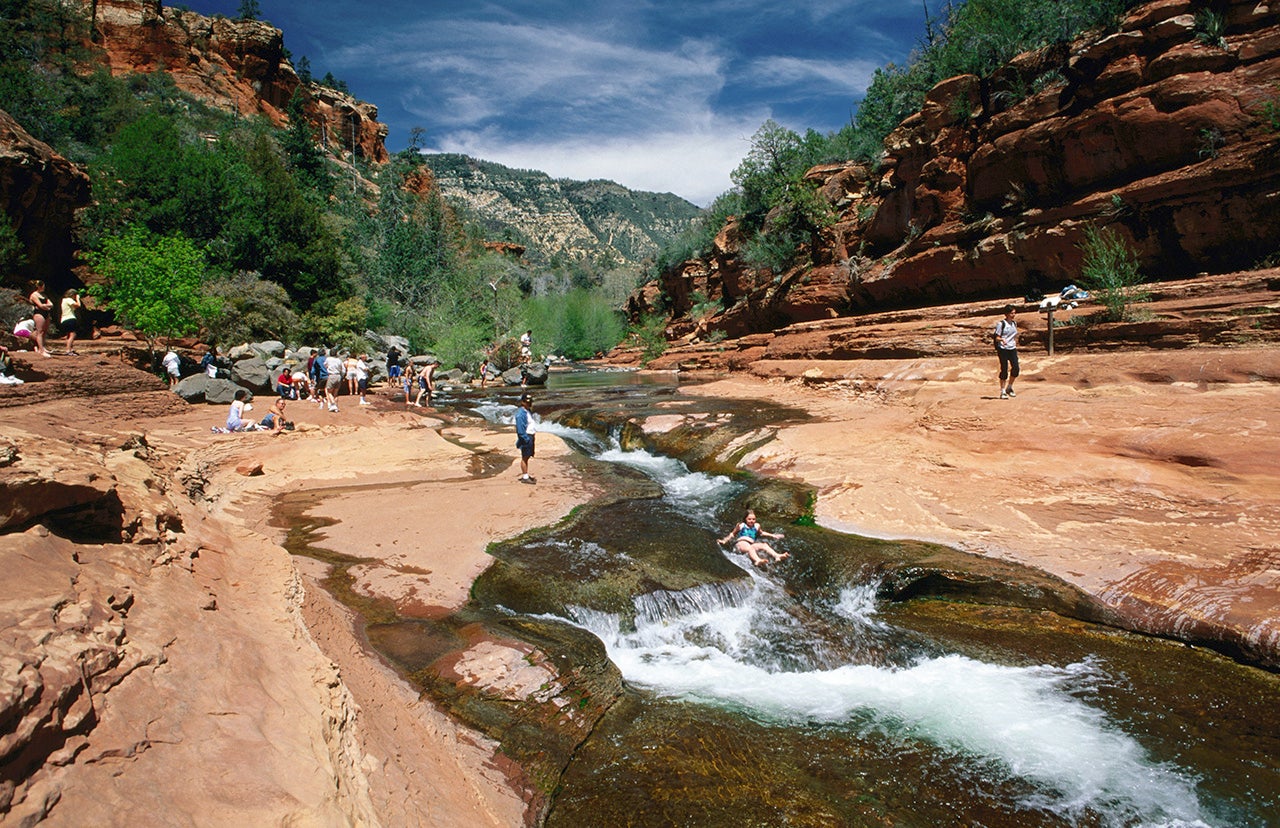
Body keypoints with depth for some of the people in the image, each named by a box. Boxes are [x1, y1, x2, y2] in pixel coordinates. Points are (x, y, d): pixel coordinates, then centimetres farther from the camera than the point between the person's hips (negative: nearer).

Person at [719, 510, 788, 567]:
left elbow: (761, 533, 44)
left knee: (764, 545, -24)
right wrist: (724, 541, 10)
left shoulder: (756, 526, 24)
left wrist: (772, 535, 45)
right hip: (741, 543, -4)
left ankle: (777, 556, -49)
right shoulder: (741, 526, 13)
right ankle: (757, 560, -73)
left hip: (752, 544, 5)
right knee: (750, 548, -39)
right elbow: (733, 534, 21)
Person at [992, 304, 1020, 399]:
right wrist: (1002, 339, -28)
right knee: (1004, 370, -3)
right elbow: (997, 338, -8)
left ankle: (1009, 387, 15)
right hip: (1003, 349, -5)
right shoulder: (1001, 324, -5)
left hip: (1012, 349, 5)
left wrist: (1016, 346, 19)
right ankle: (1003, 391, 5)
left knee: (1015, 368, -5)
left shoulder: (1014, 323, 14)